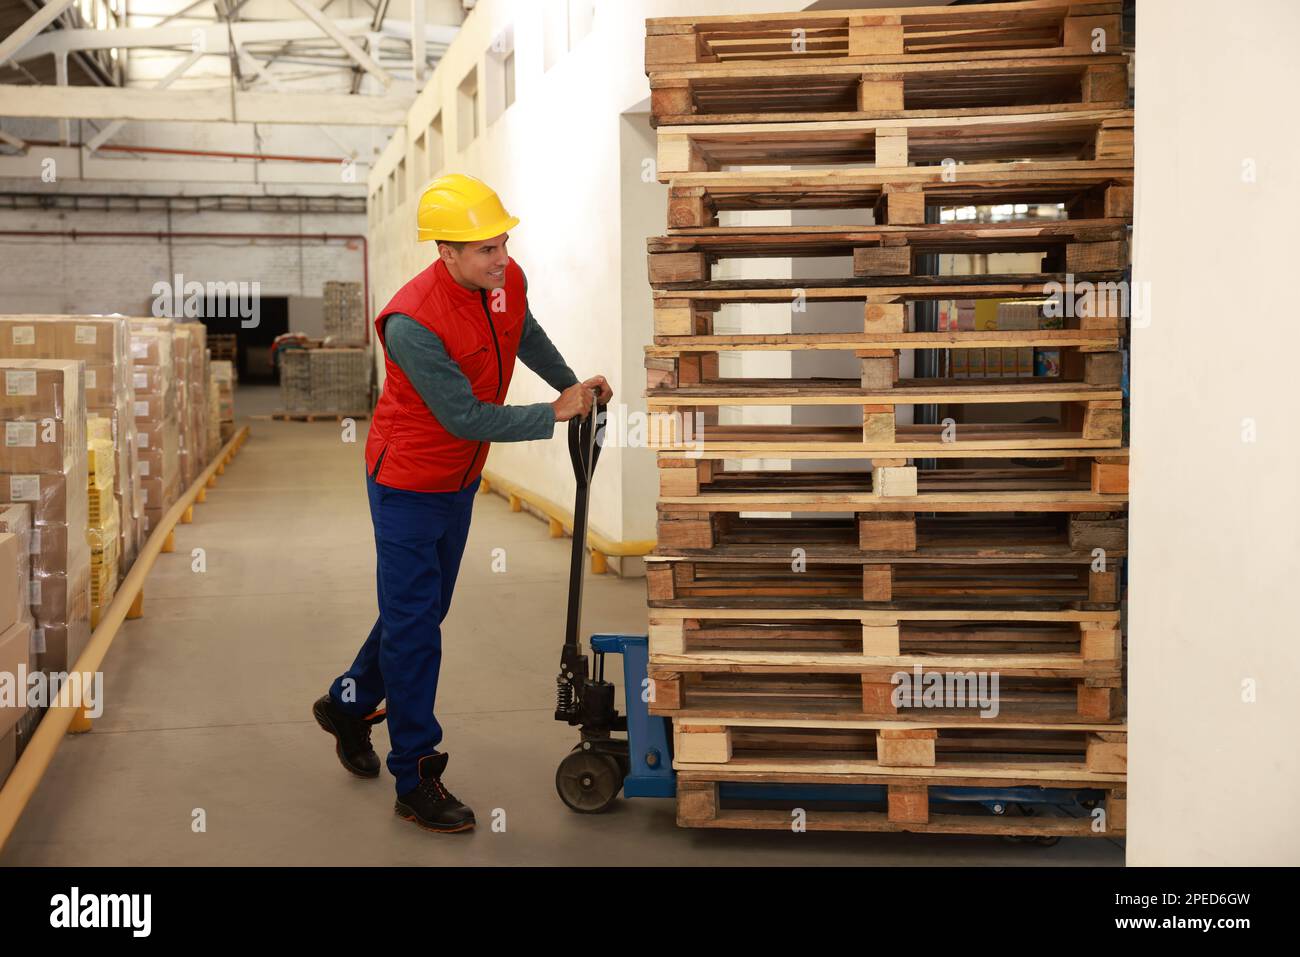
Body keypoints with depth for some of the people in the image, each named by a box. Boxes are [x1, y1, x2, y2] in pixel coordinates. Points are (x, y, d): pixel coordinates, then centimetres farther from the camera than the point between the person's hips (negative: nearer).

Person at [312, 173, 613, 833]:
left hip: (459, 479, 8)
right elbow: (467, 418, -26)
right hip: (408, 485, -8)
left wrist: (573, 384, 12)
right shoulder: (412, 323, -31)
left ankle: (348, 704, 44)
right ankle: (416, 782, 10)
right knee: (415, 629, -1)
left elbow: (526, 334, 17)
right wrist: (553, 414, -19)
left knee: (423, 609, 20)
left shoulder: (508, 280, -7)